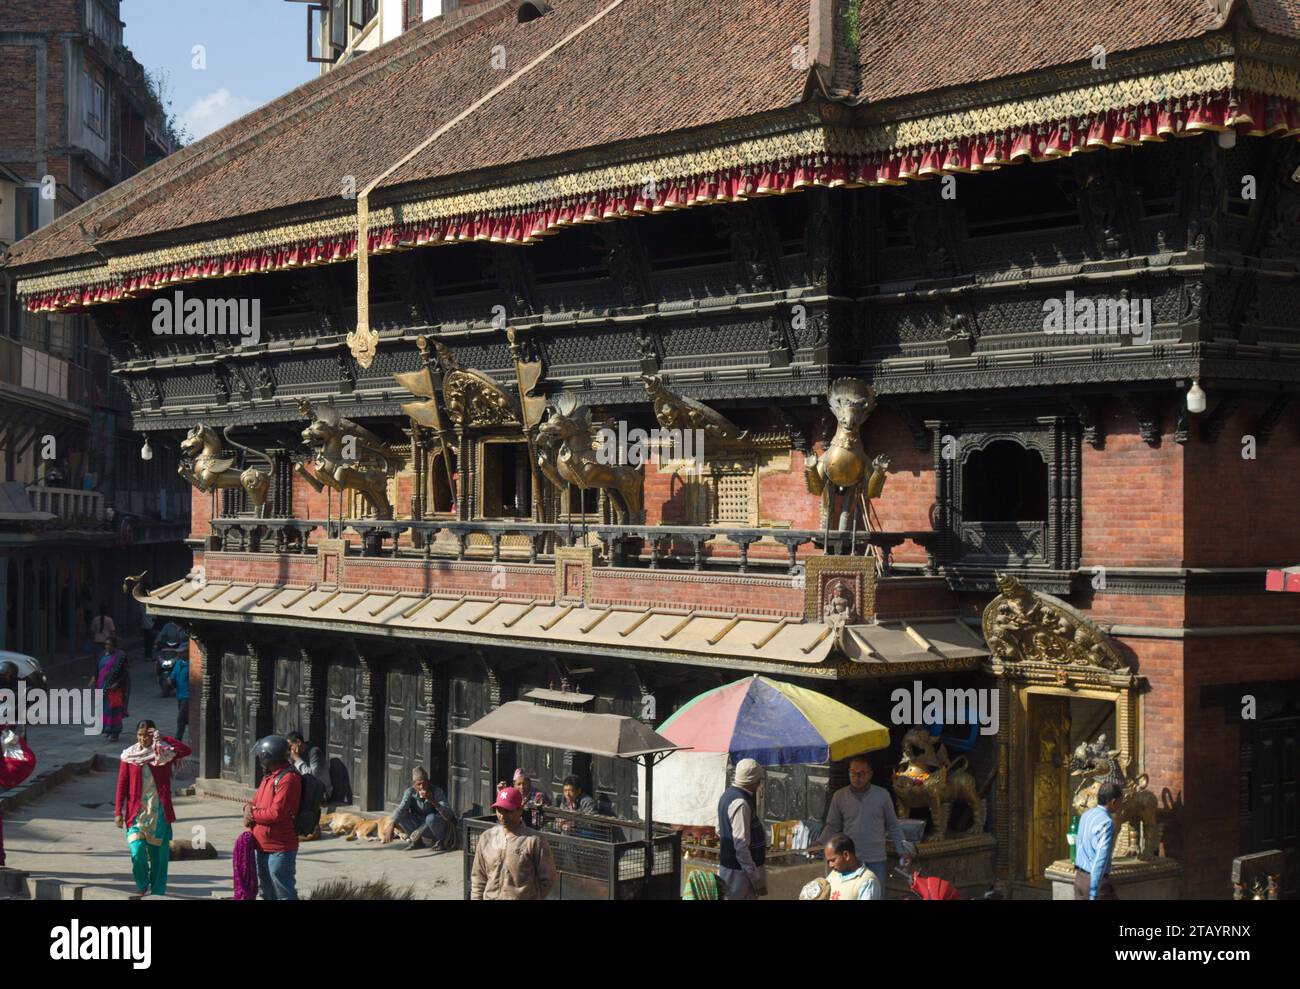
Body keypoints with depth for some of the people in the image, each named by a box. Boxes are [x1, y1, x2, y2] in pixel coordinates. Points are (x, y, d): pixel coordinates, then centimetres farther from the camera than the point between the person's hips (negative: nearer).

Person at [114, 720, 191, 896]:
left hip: (159, 812, 1)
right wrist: (118, 812, -1)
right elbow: (122, 785, 4)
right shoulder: (129, 756, 3)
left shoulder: (164, 754, 2)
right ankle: (143, 886, 11)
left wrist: (162, 738, -16)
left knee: (158, 855, 3)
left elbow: (186, 750, -16)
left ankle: (157, 892, 16)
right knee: (137, 852, -15)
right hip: (137, 811, 0)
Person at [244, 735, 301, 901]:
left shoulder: (288, 779, -17)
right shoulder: (268, 778, 14)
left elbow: (276, 813, -22)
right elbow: (256, 801, 17)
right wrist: (249, 807, -6)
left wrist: (252, 814, -9)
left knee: (284, 894, -6)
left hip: (279, 851, -10)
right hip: (262, 848, 10)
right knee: (267, 893, 19)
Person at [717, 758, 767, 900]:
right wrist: (757, 880, -23)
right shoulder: (740, 803, -23)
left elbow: (720, 830, 21)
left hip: (728, 865, 10)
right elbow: (741, 846, -26)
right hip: (740, 871, -10)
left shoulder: (729, 794, 8)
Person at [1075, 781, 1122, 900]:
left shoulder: (1086, 815, 7)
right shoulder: (1107, 823, -20)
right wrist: (1093, 895, -29)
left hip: (1080, 877, 8)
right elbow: (1100, 859, -26)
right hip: (1097, 881, -8)